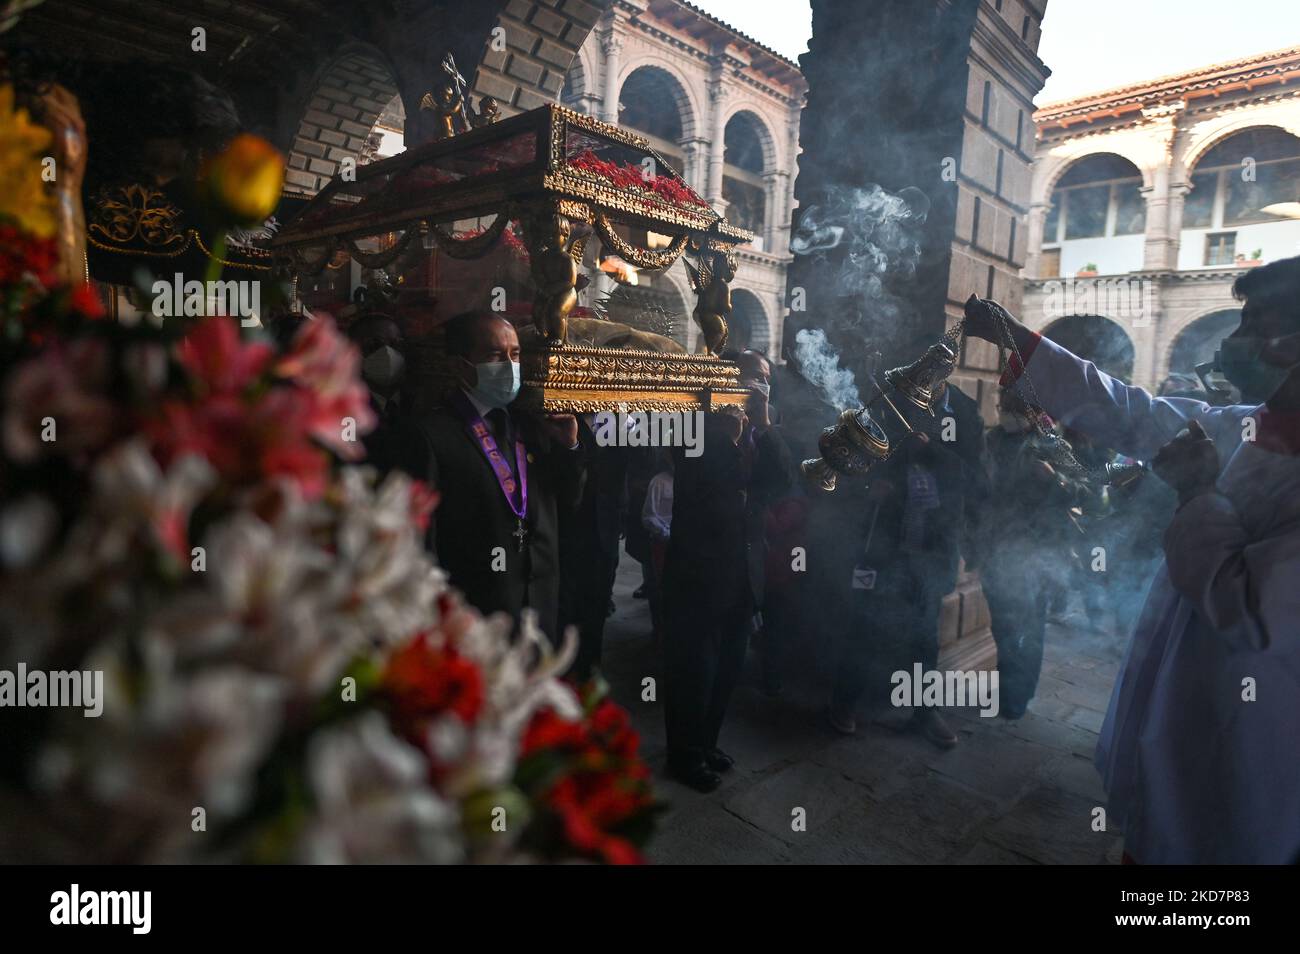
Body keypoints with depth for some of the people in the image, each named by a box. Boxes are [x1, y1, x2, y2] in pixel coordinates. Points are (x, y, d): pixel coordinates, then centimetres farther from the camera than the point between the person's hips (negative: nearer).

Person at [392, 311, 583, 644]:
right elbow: (420, 540, -12)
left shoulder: (532, 428, 6)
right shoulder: (429, 433, -11)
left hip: (543, 610, 6)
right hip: (470, 622, -5)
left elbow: (569, 500, 13)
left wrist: (569, 446, -3)